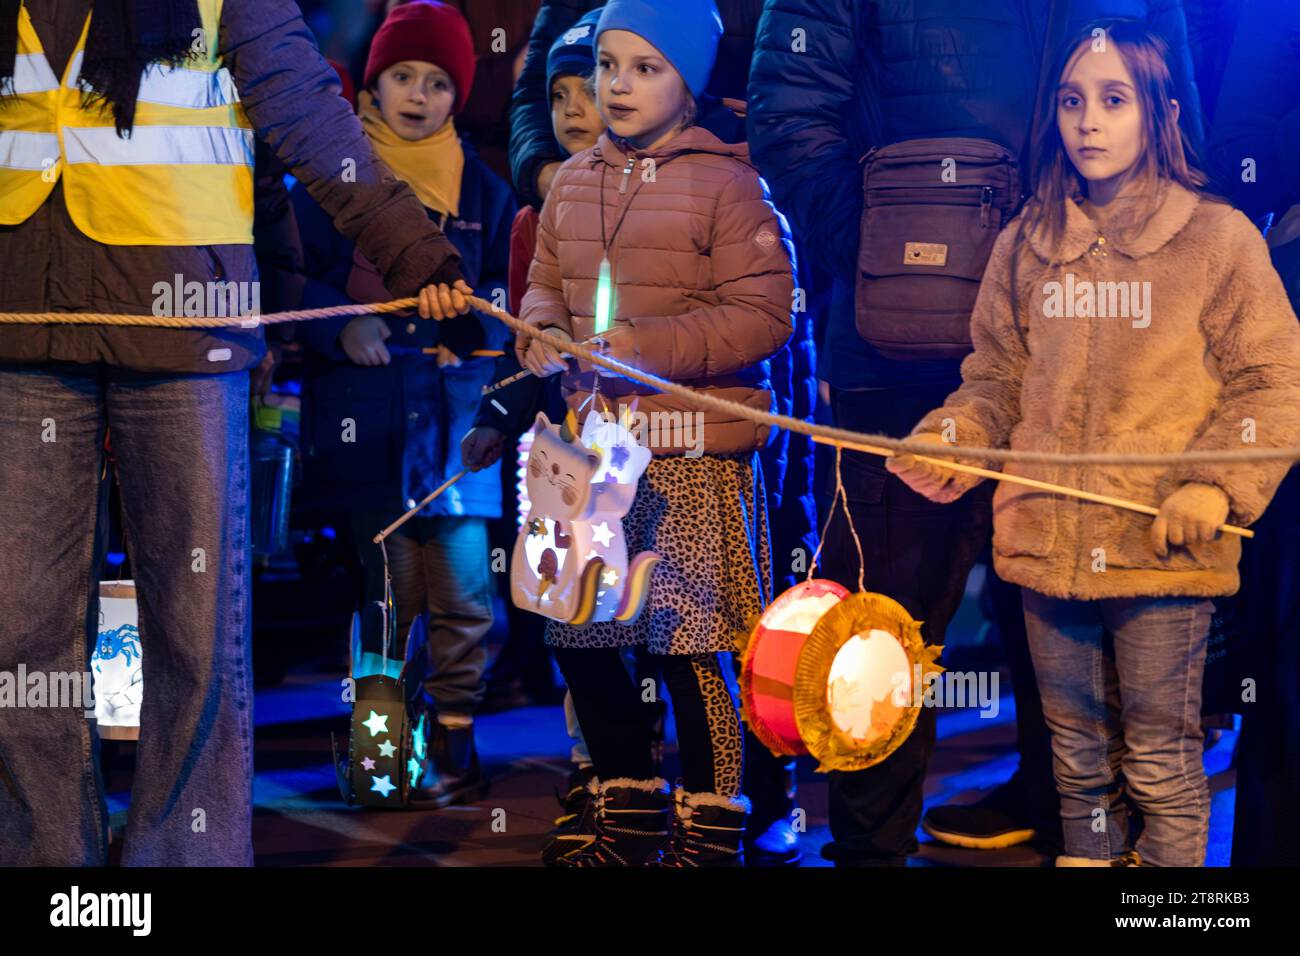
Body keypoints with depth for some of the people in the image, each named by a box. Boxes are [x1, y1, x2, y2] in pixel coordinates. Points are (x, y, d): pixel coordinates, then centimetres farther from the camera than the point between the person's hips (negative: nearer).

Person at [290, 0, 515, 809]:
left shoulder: (483, 189, 13)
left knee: (463, 592, -4)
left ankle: (454, 744, 7)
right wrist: (342, 326, -16)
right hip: (367, 414, -1)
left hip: (454, 409, 2)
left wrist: (472, 330, -7)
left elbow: (507, 296, 14)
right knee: (390, 592, 3)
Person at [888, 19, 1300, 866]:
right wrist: (951, 438, -3)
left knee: (1160, 762, 3)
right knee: (1077, 754, 15)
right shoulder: (1025, 245, 8)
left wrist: (1216, 485, -15)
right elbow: (999, 374, 16)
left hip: (1164, 550, -4)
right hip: (1046, 542, 4)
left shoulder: (1217, 238, -3)